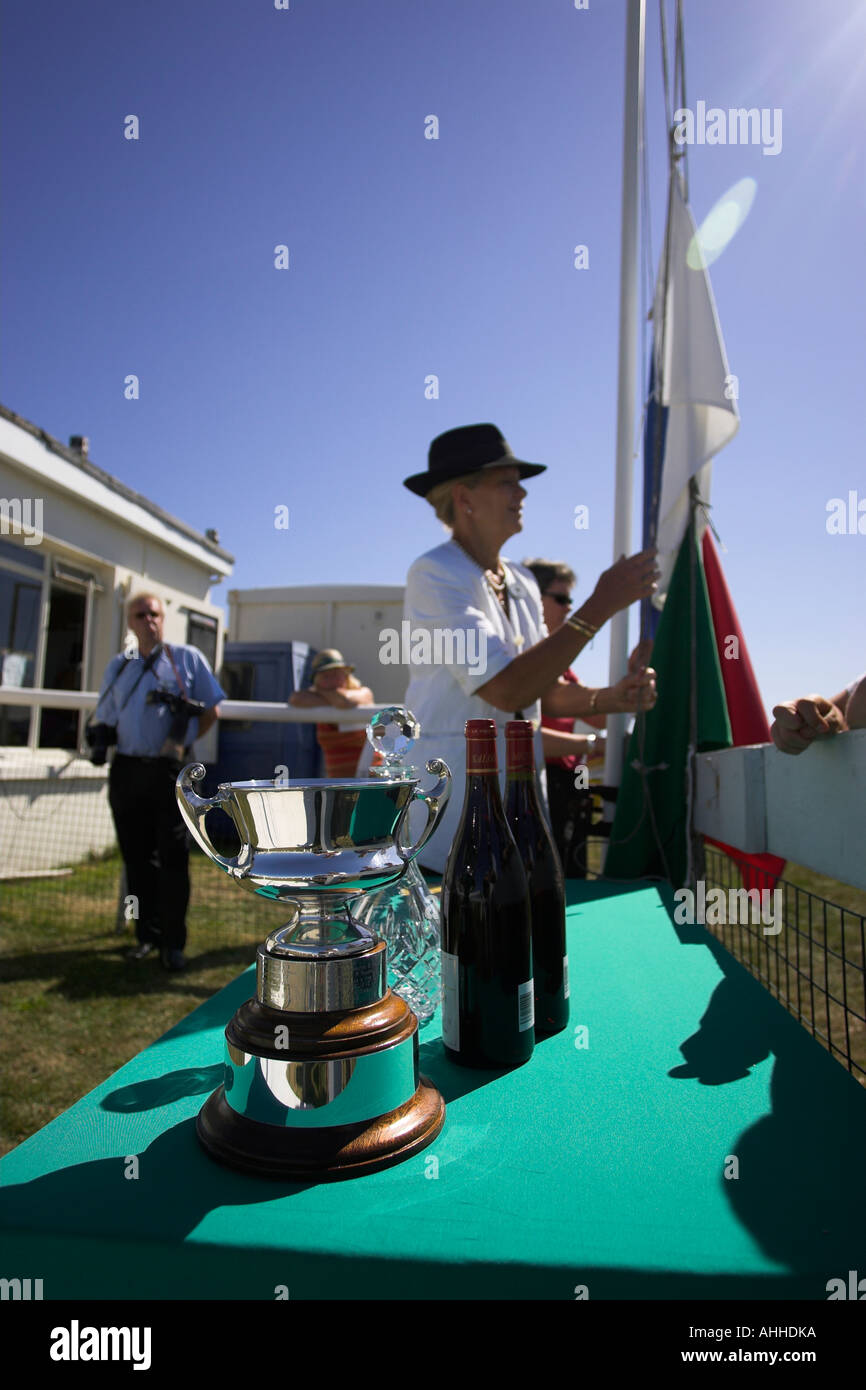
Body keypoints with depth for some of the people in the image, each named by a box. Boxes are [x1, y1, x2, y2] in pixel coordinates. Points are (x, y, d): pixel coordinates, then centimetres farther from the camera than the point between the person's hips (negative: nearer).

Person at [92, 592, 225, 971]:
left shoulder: (187, 659, 5)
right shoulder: (118, 666, 15)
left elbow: (210, 710, 5)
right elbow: (105, 720, 17)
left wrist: (183, 742, -3)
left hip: (170, 771, -3)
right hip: (128, 770, 4)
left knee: (173, 857, -3)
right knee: (137, 857, 9)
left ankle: (173, 942, 6)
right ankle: (147, 936, 21)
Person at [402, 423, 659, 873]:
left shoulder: (523, 584, 10)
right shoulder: (433, 576, -13)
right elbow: (506, 690, -23)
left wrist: (609, 699, -2)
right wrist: (600, 605, -19)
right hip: (452, 804, -7)